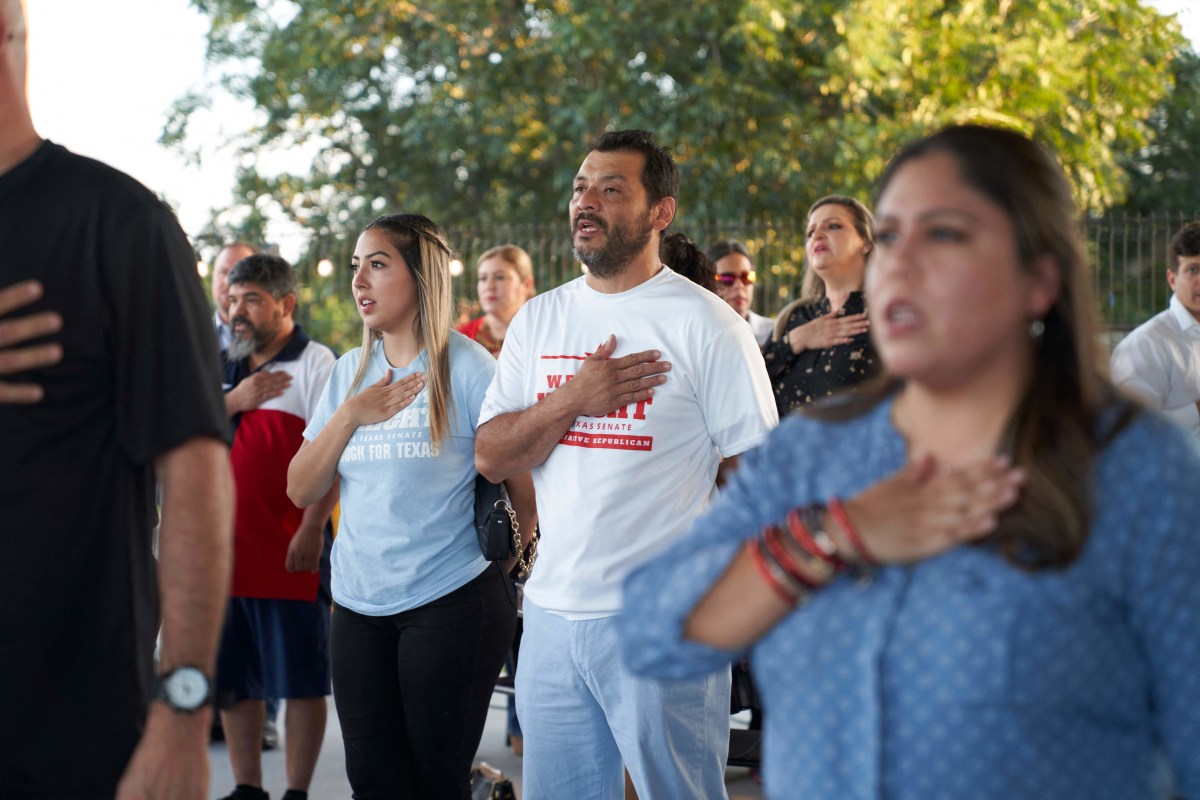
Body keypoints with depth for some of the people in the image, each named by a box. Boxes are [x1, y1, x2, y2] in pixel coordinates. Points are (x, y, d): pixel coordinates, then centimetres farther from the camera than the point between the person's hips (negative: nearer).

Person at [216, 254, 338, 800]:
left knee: (300, 677, 0)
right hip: (225, 550, 7)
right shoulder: (224, 370, 17)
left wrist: (312, 530, -20)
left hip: (290, 551, -7)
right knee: (233, 678, 11)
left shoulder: (314, 364, -4)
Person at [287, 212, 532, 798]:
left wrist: (507, 566, 4)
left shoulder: (466, 367, -7)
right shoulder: (350, 372, 9)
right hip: (358, 604, 5)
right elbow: (301, 491, 4)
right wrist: (349, 416, -9)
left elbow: (525, 485, -4)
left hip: (451, 602, -5)